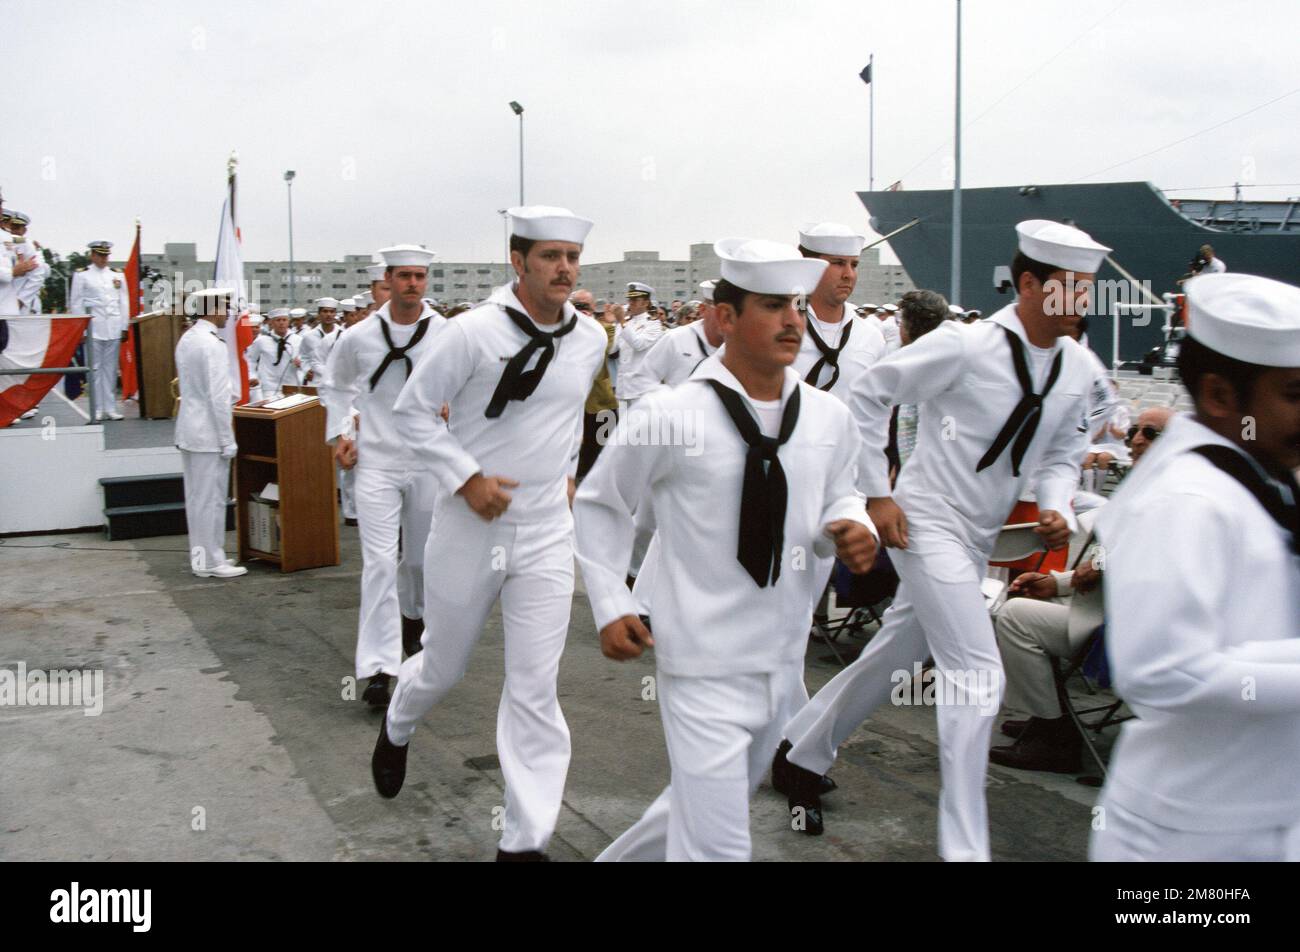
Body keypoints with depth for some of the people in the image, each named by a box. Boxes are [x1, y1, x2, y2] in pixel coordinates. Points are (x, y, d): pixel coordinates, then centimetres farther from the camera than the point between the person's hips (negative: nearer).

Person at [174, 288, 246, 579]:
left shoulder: (186, 339, 10)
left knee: (196, 497, 14)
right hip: (209, 433, -9)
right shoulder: (212, 344, -18)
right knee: (211, 498, -1)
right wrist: (228, 440, -15)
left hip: (189, 428, 9)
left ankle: (201, 555, 23)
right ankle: (211, 561, 6)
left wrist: (231, 396, 22)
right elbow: (217, 397, -19)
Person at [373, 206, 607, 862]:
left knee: (535, 690, -1)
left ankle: (525, 841, 8)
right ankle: (396, 728, 52)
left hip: (546, 535, 3)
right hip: (469, 528, -2)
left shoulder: (591, 339, 2)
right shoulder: (474, 332, -13)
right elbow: (413, 409, -7)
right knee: (443, 666, 17)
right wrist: (466, 479, -15)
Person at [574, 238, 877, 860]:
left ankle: (622, 857, 50)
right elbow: (600, 504, 0)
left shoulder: (829, 418, 0)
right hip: (703, 668, -6)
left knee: (702, 806, 25)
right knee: (717, 845, -6)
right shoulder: (669, 414, -13)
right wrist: (610, 608, -5)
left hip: (785, 664, 6)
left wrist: (853, 528, -7)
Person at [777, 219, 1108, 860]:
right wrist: (876, 494, -11)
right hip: (927, 523, -7)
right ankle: (964, 847, 0)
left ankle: (804, 753, 39)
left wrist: (1057, 508, -8)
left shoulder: (1077, 369, 2)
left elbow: (1061, 455, 13)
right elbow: (868, 394, -10)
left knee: (894, 657, 18)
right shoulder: (966, 345, -17)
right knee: (978, 676, -12)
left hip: (979, 540, 7)